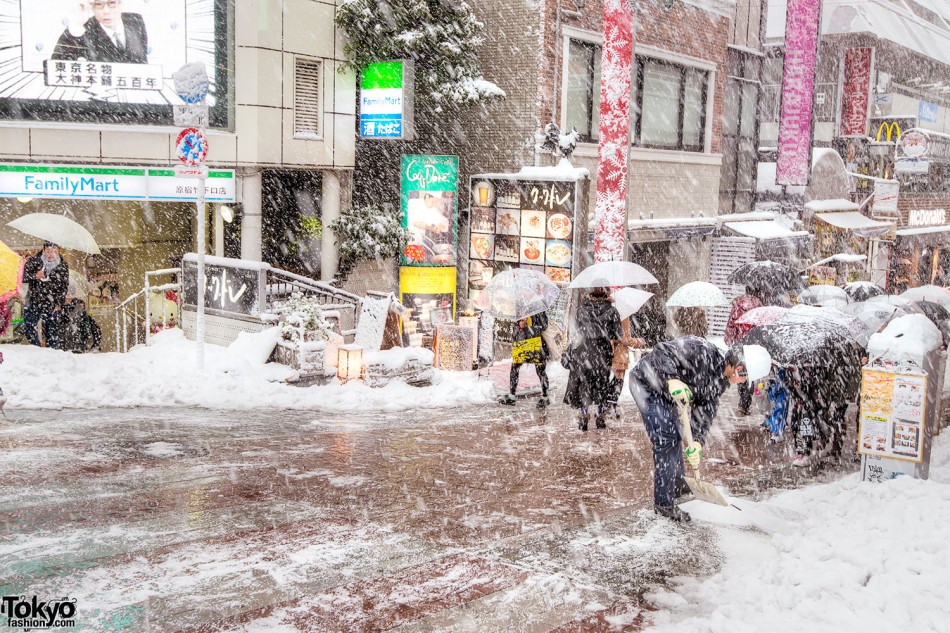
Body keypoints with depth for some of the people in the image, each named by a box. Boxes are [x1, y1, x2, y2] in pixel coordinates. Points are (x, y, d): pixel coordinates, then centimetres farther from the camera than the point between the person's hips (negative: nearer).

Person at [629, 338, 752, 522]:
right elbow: (662, 351, -33)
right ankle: (663, 504, -6)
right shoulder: (703, 351, -30)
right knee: (666, 439, -13)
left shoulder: (721, 382, -2)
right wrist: (672, 379, -45)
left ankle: (677, 486, 44)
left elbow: (705, 411, -1)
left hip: (665, 394, 10)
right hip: (646, 383, -10)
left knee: (675, 437, 22)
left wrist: (697, 440, -14)